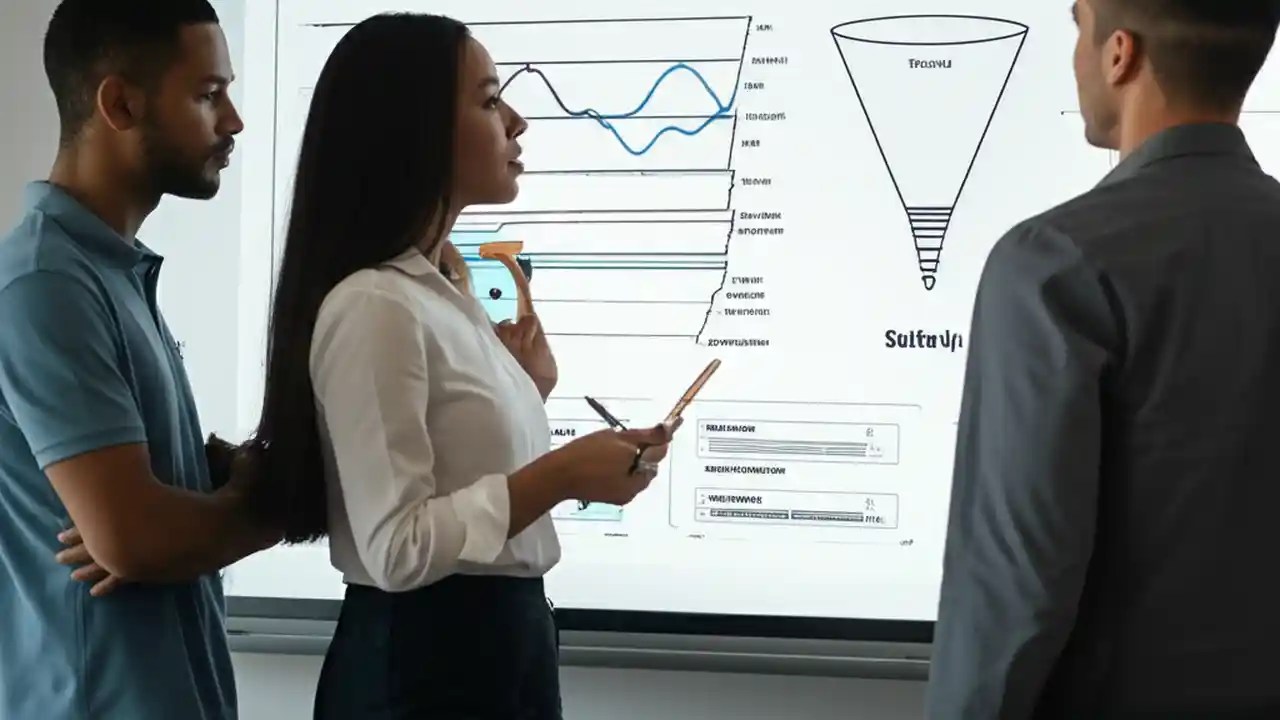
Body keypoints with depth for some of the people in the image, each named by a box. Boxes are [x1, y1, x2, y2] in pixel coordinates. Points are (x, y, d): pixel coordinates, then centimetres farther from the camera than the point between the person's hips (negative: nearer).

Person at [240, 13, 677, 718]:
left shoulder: (444, 294, 11)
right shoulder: (374, 307, -19)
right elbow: (397, 548, -22)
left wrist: (529, 392, 9)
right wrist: (561, 476, -24)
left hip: (499, 642, 9)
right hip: (422, 661, -9)